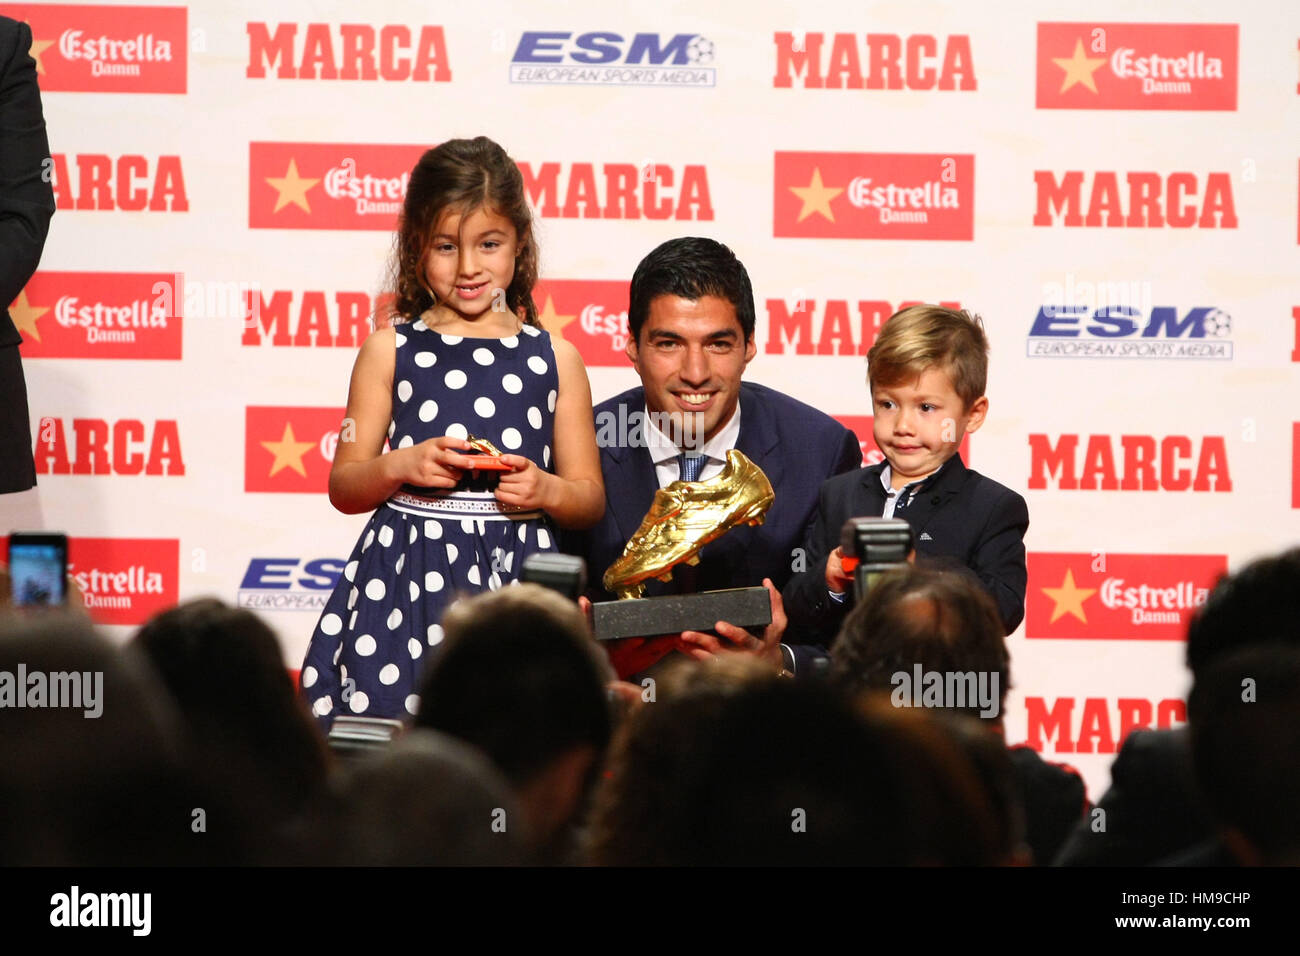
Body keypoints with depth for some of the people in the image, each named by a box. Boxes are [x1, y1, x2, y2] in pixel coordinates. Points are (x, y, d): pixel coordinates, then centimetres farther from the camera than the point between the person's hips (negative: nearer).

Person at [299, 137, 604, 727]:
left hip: (515, 586, 0)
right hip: (407, 585, 0)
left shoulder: (554, 359, 8)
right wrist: (399, 466, -11)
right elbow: (343, 488, 8)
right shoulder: (390, 351, 7)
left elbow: (589, 499, 11)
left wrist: (547, 490, -10)